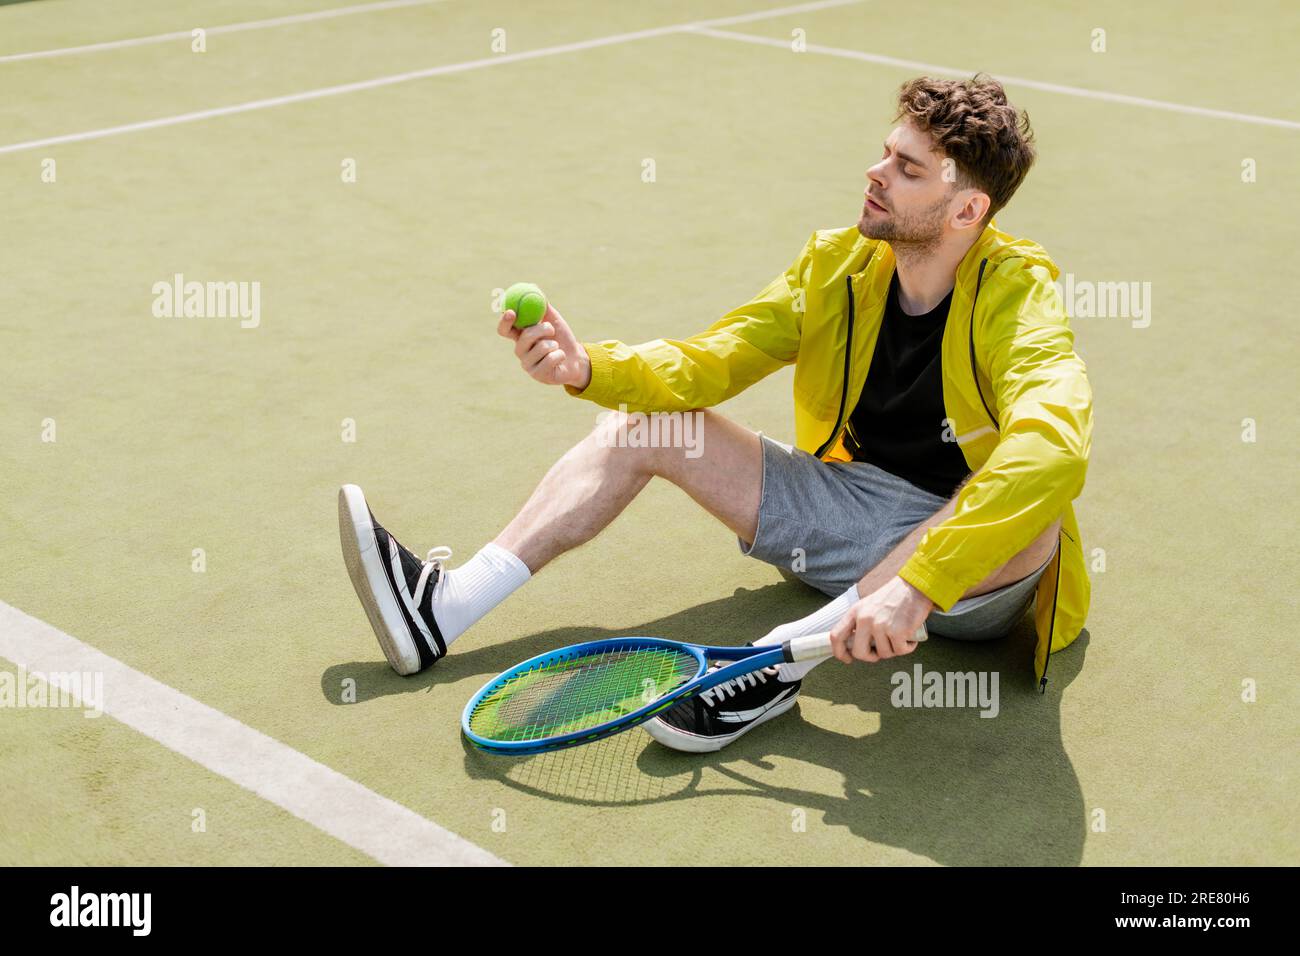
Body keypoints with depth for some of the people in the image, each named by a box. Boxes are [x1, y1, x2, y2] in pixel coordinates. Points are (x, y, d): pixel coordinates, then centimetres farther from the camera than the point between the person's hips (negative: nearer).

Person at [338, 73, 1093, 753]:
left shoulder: (1015, 295, -21)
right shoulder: (836, 265, -3)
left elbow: (1054, 446, -40)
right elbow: (707, 364, -2)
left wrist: (919, 585, -47)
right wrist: (589, 367, -22)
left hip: (970, 569, -5)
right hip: (853, 513, 5)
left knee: (1028, 507, -40)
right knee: (641, 425, -1)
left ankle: (784, 658, -28)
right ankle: (443, 608, -5)